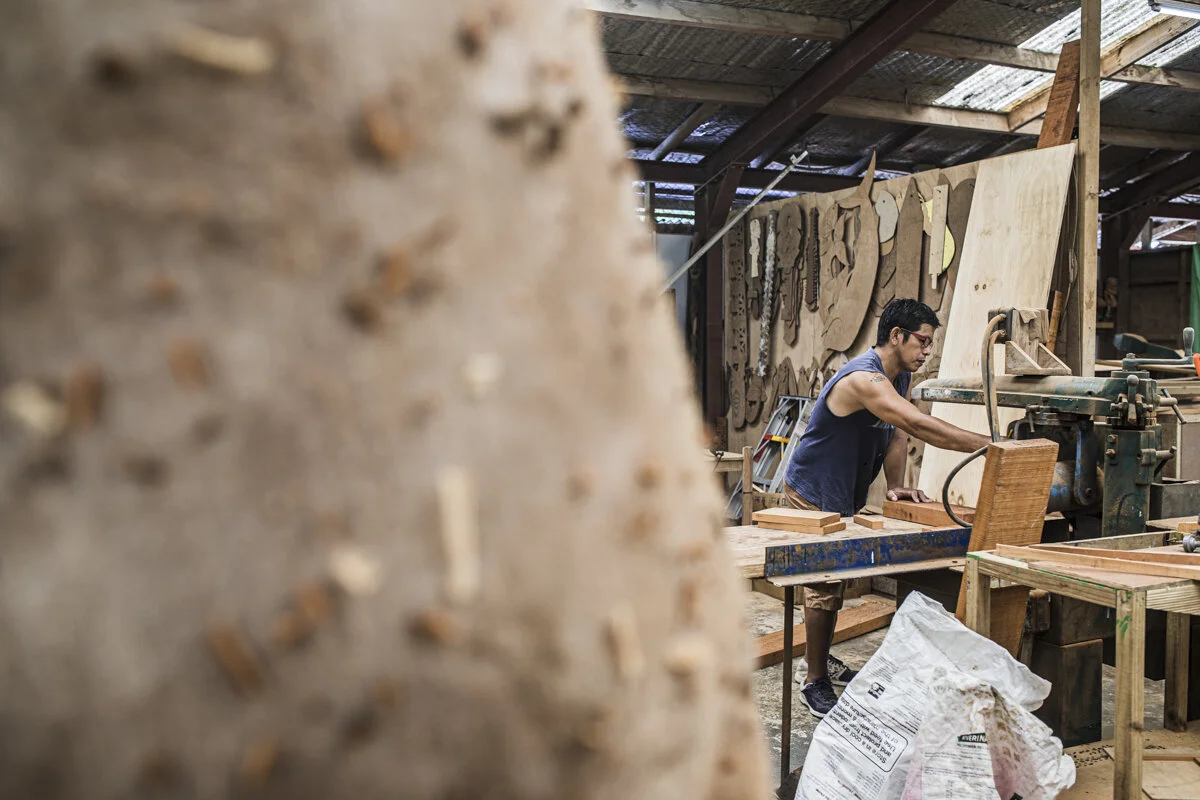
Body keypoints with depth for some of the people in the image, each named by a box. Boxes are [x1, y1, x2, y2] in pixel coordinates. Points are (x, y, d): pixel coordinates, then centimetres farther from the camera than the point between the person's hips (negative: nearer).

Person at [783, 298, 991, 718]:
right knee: (824, 585, -7)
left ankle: (821, 661, 34)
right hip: (813, 494, -10)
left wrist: (895, 485, -12)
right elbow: (919, 425, -40)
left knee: (835, 580, 18)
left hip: (845, 494, 10)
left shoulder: (901, 375, 2)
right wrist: (987, 444, -40)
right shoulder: (864, 379, -32)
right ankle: (814, 683, 5)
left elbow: (897, 434, 3)